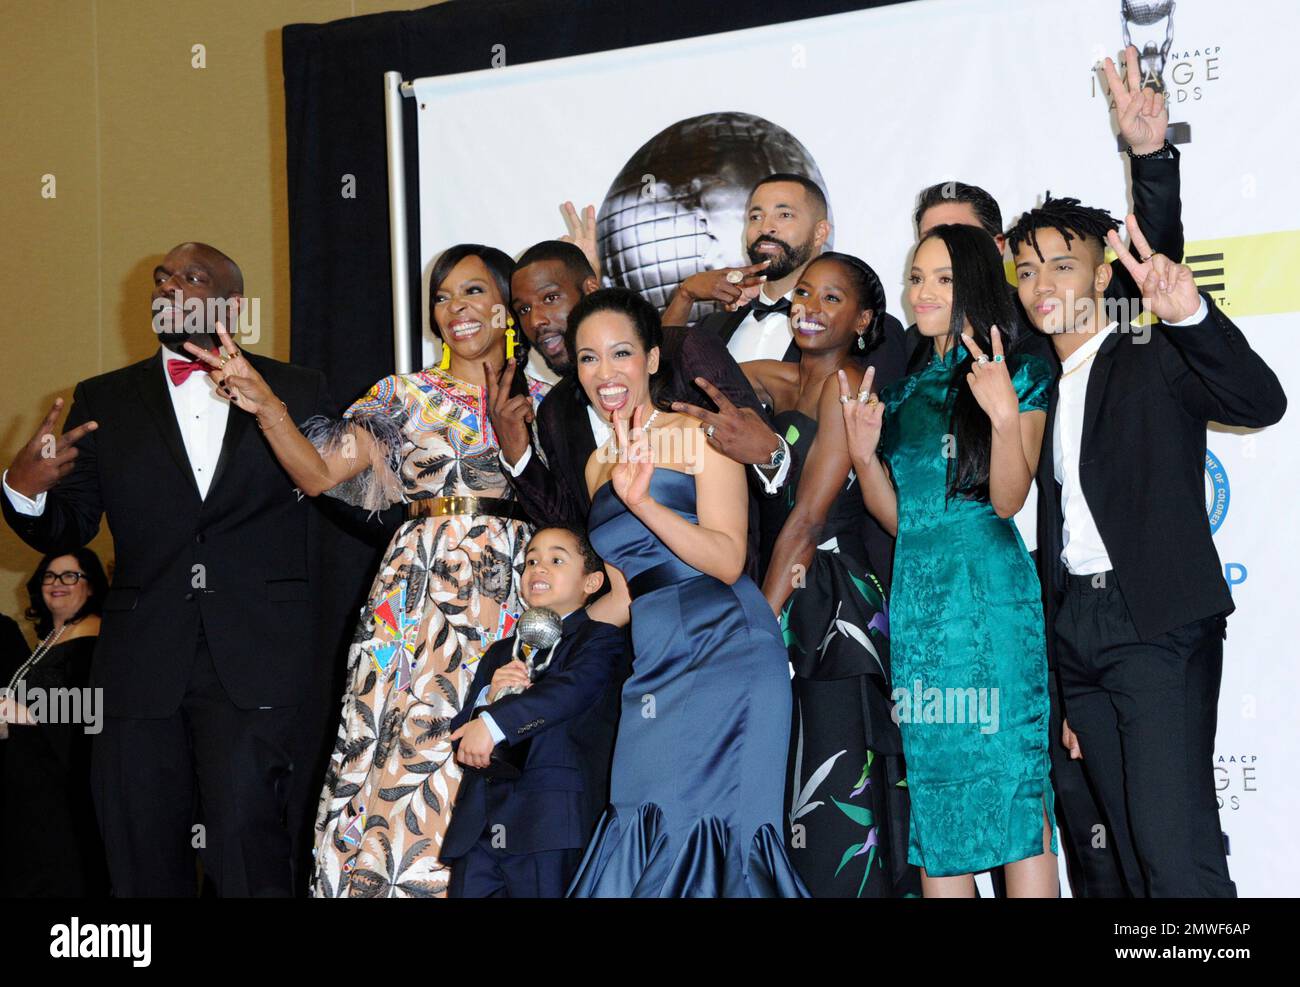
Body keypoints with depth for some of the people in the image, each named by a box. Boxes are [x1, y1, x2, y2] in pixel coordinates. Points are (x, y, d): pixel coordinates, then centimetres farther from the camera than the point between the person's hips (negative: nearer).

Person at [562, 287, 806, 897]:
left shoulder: (700, 434, -1)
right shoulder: (600, 465, 19)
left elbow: (728, 561, -12)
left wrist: (643, 501, -22)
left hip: (724, 652, -6)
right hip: (655, 665, 6)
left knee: (710, 832, -13)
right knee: (650, 837, -4)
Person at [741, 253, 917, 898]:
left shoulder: (846, 383, -9)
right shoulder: (779, 380, 14)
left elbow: (807, 518, -14)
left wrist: (760, 627, -15)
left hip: (833, 611, -8)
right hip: (784, 607, 8)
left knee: (833, 809, -7)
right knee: (779, 801, 8)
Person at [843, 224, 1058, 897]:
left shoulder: (1019, 378, 2)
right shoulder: (904, 391, 16)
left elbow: (1007, 500, -8)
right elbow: (897, 516, 15)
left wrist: (1005, 414, -21)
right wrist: (865, 455, -1)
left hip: (989, 587, -5)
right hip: (915, 591, 5)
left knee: (1012, 775, -8)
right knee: (933, 777, 5)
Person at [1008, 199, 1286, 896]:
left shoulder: (1156, 358, 0)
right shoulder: (1040, 390, 19)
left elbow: (1262, 403, -19)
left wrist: (1191, 315, -36)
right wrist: (1056, 687, 18)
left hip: (1158, 623, -7)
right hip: (1073, 631, 7)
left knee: (1178, 855, -16)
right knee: (1137, 852, 8)